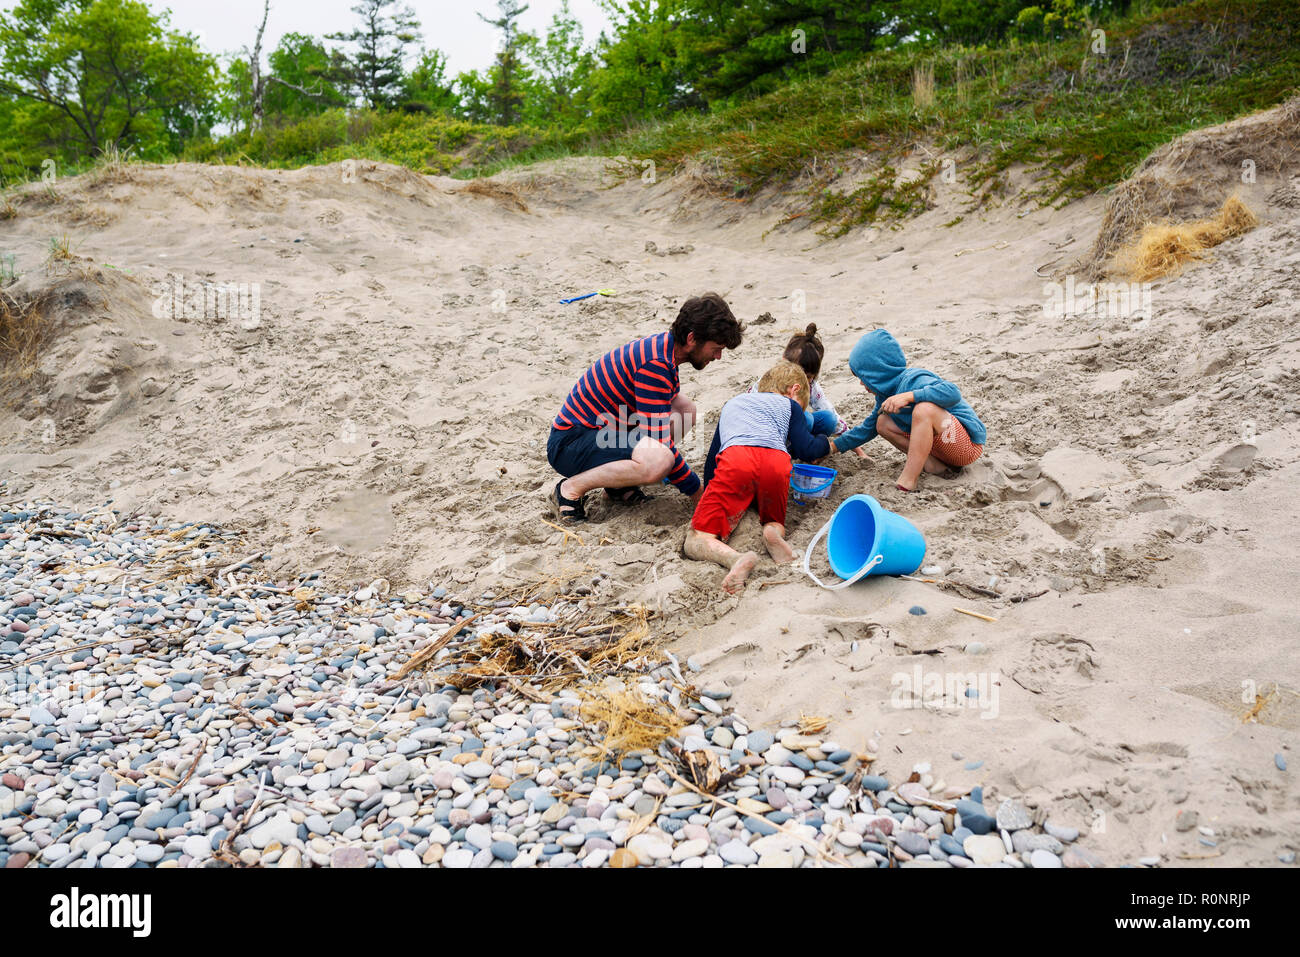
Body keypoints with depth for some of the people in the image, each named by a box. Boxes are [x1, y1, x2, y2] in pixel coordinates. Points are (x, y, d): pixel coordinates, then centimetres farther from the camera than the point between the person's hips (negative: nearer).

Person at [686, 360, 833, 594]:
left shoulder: (732, 402, 42)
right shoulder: (788, 404, 32)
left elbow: (713, 454, 42)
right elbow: (805, 450, 21)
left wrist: (708, 492, 53)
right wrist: (827, 444, 43)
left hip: (734, 457, 0)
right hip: (776, 460, 0)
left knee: (696, 541, 0)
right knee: (774, 522, 28)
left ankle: (736, 558, -33)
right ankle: (774, 531, -10)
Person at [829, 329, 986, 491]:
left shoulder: (912, 380, -21)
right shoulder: (886, 393, 8)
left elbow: (953, 392, -38)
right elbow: (868, 428, 21)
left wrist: (908, 396, -42)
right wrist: (833, 446, 18)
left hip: (969, 444, -10)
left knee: (924, 409, -35)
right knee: (883, 423, 4)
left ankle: (906, 484, -36)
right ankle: (932, 464, -6)